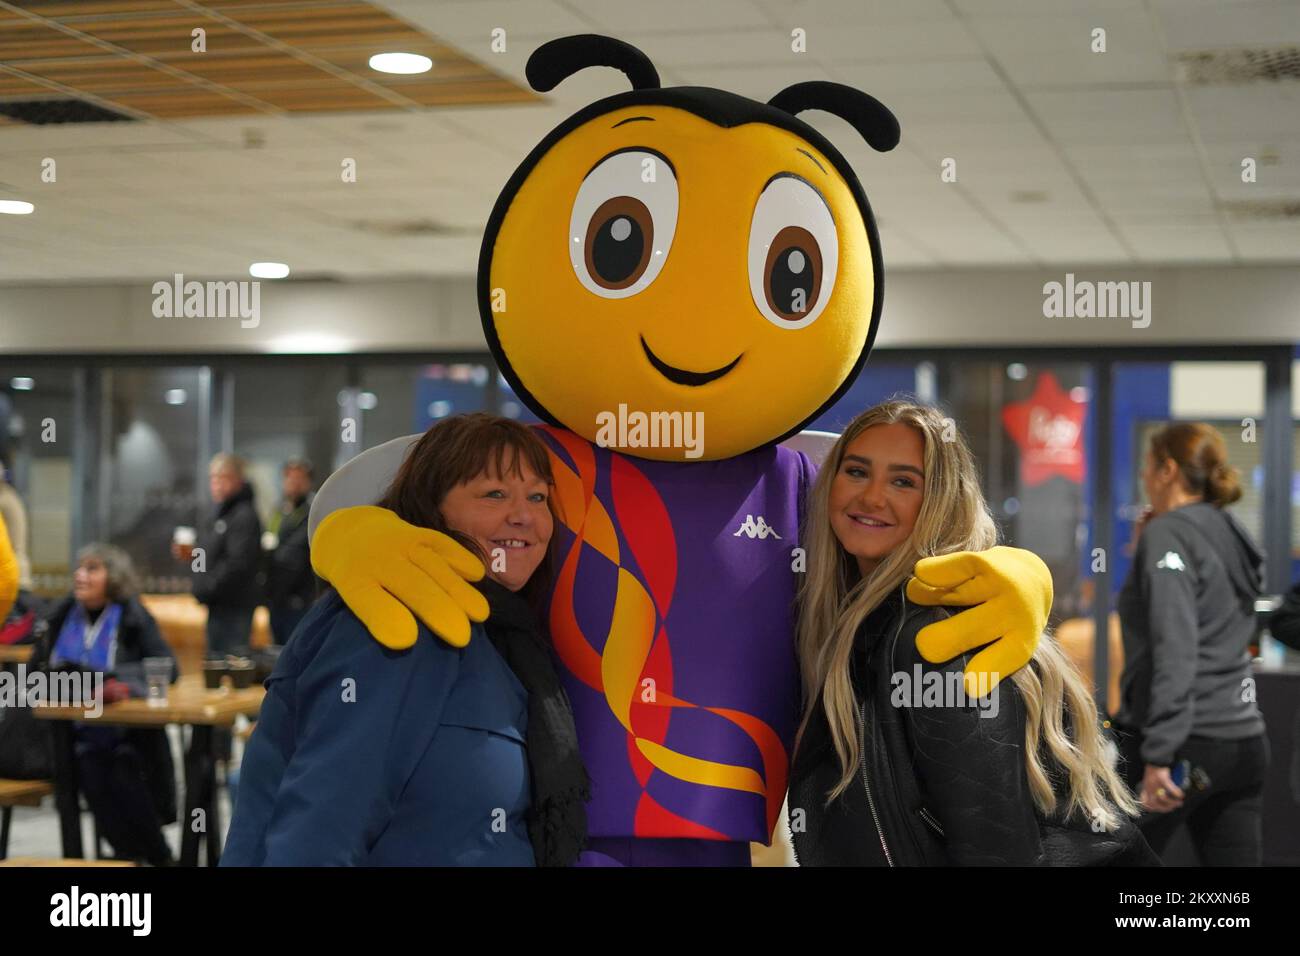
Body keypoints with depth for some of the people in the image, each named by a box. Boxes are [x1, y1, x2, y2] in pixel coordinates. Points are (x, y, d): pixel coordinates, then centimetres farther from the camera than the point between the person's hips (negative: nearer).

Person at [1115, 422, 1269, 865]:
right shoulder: (1228, 534, 15)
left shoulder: (1168, 534, -9)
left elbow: (1175, 649, -19)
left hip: (1188, 742, -8)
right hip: (1244, 740, 8)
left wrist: (1159, 754, -23)